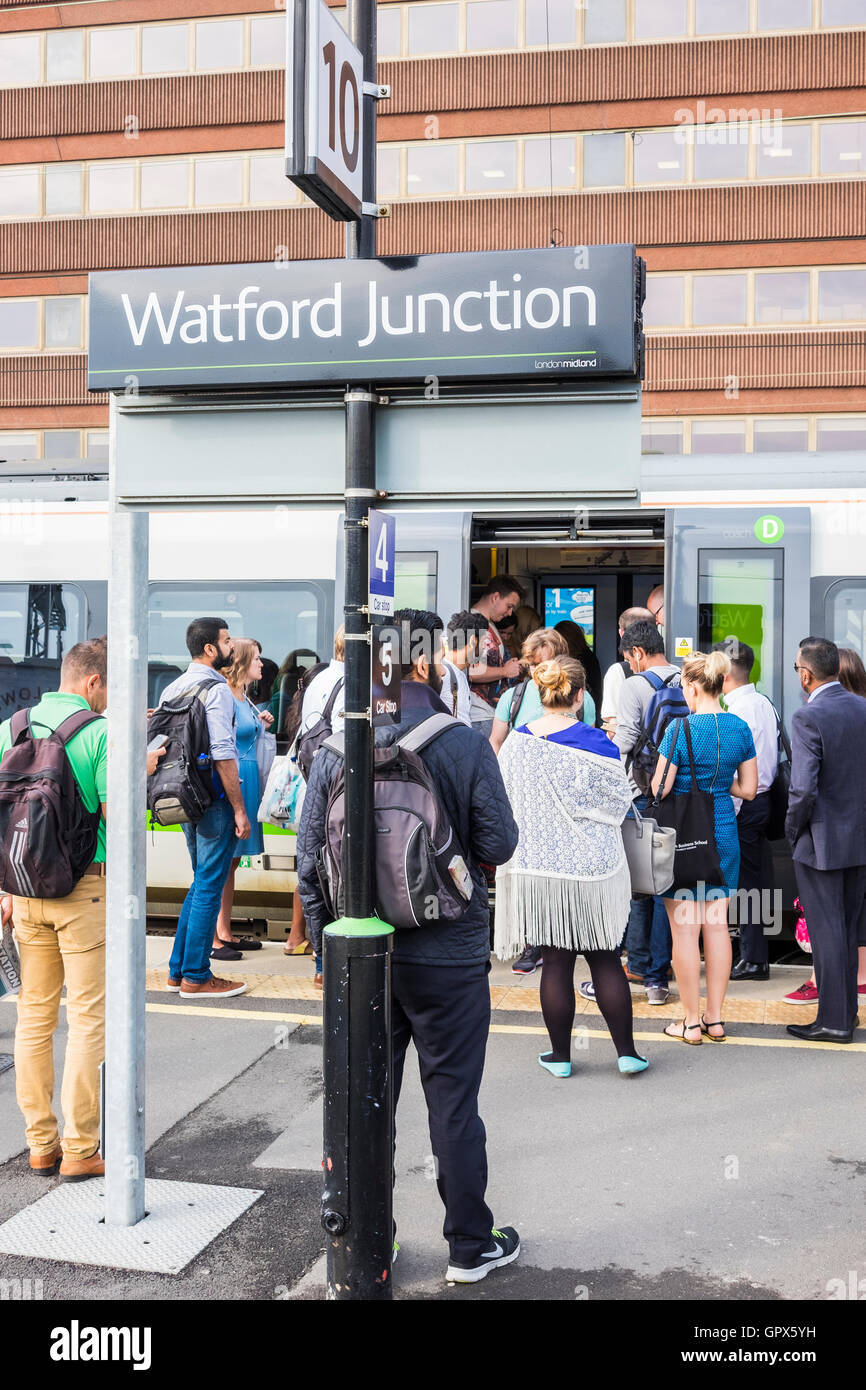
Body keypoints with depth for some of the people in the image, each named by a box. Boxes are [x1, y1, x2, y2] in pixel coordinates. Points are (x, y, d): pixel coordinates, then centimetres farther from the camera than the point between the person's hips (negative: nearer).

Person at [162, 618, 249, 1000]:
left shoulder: (172, 688, 12)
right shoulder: (217, 690, -14)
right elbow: (223, 757, -18)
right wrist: (239, 808, -14)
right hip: (214, 798, -9)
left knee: (201, 883, 19)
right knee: (209, 887, -1)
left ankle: (178, 970, 23)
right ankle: (196, 977, 6)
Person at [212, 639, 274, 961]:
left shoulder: (245, 699, 17)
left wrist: (260, 724, 15)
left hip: (246, 781, 10)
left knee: (232, 862, 12)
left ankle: (225, 933, 19)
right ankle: (213, 939, -2)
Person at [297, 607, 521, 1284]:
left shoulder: (337, 748, -3)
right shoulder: (466, 745, -13)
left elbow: (310, 860, 1)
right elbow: (499, 844, -10)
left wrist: (326, 943, 11)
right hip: (448, 955, -3)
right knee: (453, 1101, 9)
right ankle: (471, 1246, 23)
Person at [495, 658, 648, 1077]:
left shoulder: (516, 744, -4)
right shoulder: (594, 744, -12)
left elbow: (504, 803, 6)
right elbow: (619, 802, -3)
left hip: (536, 866, 2)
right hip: (591, 868, -2)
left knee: (555, 962, 9)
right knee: (605, 960, 10)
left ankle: (560, 1055, 18)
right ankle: (626, 1052, 15)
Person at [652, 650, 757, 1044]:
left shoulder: (681, 728, -14)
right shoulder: (740, 728, 2)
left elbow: (660, 788, -13)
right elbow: (749, 790, 6)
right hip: (724, 833, 5)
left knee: (685, 929, 3)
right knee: (717, 925, 12)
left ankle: (691, 1021, 10)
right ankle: (715, 1019, 18)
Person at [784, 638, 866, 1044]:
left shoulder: (808, 717, -19)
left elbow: (803, 789, -23)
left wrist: (792, 831, -7)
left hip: (822, 841, -7)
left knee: (826, 932, 2)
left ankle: (833, 1020, 8)